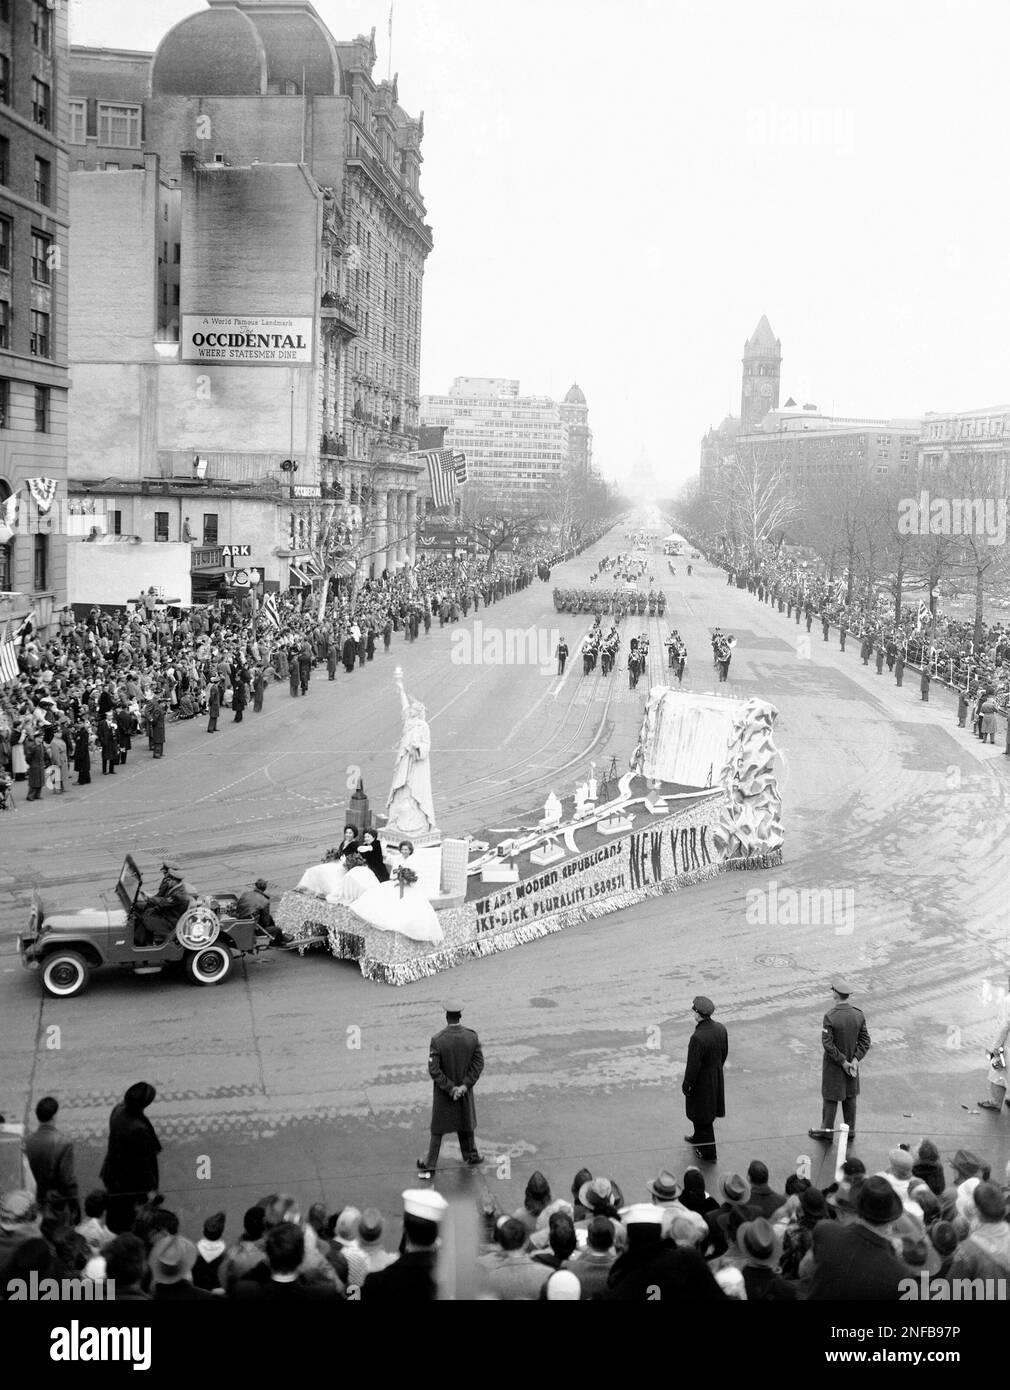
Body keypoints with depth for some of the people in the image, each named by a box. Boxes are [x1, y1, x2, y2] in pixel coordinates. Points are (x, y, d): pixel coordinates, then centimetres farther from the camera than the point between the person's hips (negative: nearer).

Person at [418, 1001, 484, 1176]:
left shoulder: (437, 1040, -22)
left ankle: (430, 1164, 20)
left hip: (443, 1092, -2)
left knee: (438, 1128, 13)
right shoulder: (472, 1037, -13)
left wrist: (450, 1088, -15)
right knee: (465, 1123, 23)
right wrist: (465, 1085, -11)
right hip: (465, 1090, 2)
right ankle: (471, 1156, 40)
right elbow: (479, 1063, -10)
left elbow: (434, 1070, -22)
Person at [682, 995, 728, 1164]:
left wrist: (686, 1085, -11)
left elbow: (693, 1066, -25)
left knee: (702, 1117, 12)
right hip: (717, 1078, 7)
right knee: (709, 1112, 28)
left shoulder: (698, 1038, -33)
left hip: (702, 1081, -7)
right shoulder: (721, 1029, -10)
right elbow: (724, 1053, 5)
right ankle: (699, 1138, 50)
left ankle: (708, 1153, 25)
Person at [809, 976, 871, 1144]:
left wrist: (843, 1061, -17)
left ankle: (827, 1132, 22)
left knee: (831, 1098, 10)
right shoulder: (859, 1015, -8)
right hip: (852, 1062, 5)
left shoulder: (830, 1016, -24)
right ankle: (850, 1131, 28)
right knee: (850, 1097, 18)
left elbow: (827, 1043, -24)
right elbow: (865, 1041, -6)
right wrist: (855, 1059, -11)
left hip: (833, 1064, -5)